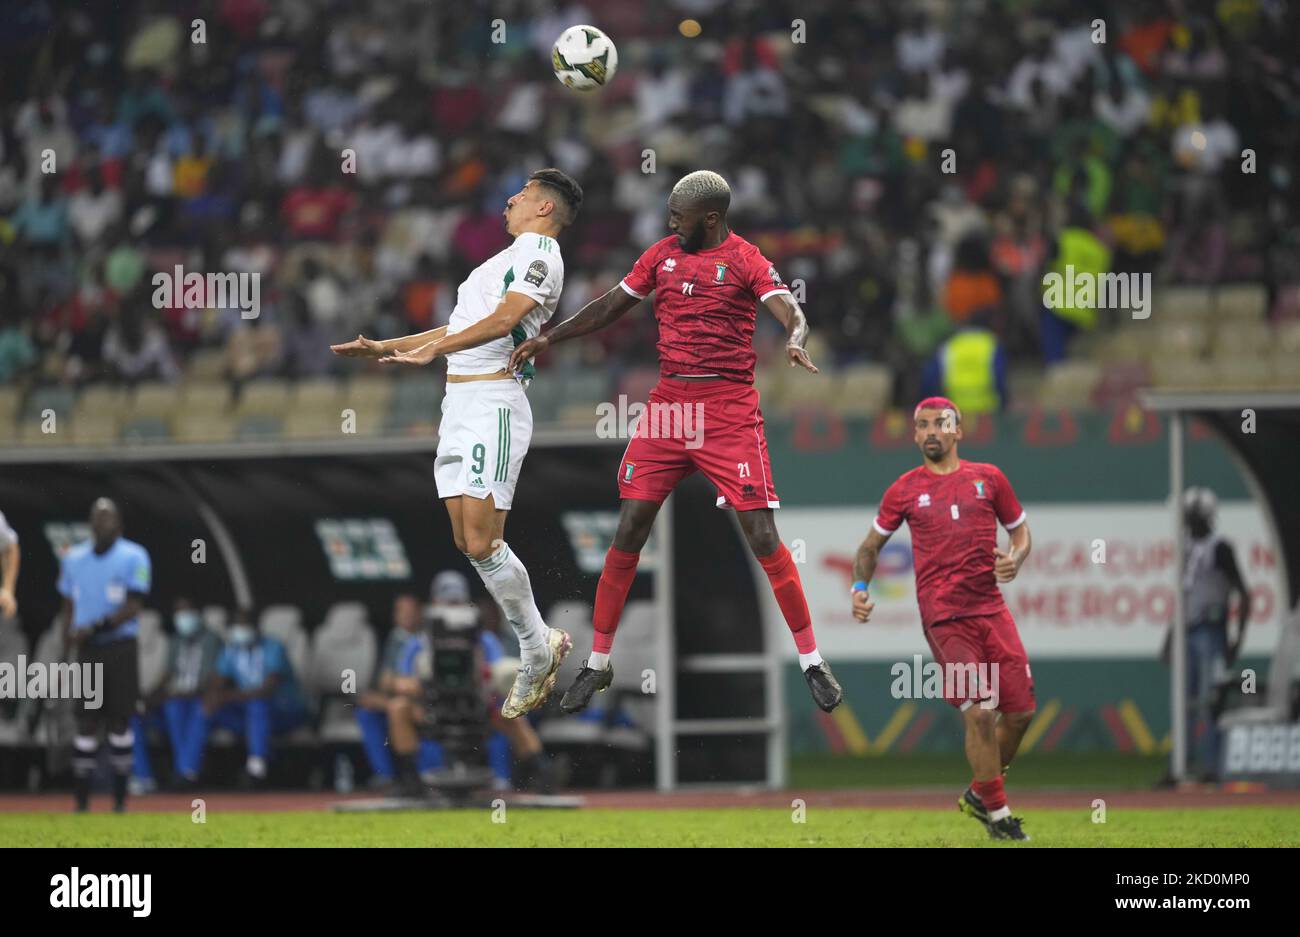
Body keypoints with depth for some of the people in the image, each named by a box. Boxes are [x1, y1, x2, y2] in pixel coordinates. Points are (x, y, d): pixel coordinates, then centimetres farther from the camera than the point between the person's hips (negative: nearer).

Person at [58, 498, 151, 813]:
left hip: (121, 648, -3)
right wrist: (67, 645, 6)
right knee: (86, 723, 0)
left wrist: (96, 627, -19)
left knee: (120, 722, 0)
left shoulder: (134, 557, -3)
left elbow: (133, 607, -10)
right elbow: (68, 607, 14)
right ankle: (81, 801, 2)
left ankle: (120, 798, 6)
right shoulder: (74, 558, 10)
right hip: (86, 650, 3)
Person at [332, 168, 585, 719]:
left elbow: (503, 319, -20)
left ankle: (538, 649, -2)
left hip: (493, 402, -9)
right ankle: (540, 645, 10)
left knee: (482, 542, -14)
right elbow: (460, 327, 33)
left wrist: (433, 349, -28)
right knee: (468, 542, 3)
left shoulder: (539, 251, -4)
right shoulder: (509, 258, 26)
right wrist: (385, 348, 31)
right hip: (460, 404, 9)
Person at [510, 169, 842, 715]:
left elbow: (790, 311, -19)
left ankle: (812, 662, 2)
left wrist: (795, 339, -42)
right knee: (629, 531, 1)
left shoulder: (745, 260, -6)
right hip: (668, 403, 5)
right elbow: (612, 306, 21)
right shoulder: (663, 254, 10)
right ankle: (598, 664, 12)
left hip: (729, 411, -5)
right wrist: (549, 339, 18)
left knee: (762, 537, -9)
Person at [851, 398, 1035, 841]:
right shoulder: (905, 490, 6)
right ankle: (999, 816, -1)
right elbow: (871, 545, 16)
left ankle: (979, 795, 25)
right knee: (979, 713, -14)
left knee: (1021, 711, 2)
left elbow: (1020, 530, 19)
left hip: (991, 607, 3)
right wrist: (860, 587, -1)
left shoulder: (988, 478, 9)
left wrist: (1015, 559, -3)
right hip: (944, 616, -3)